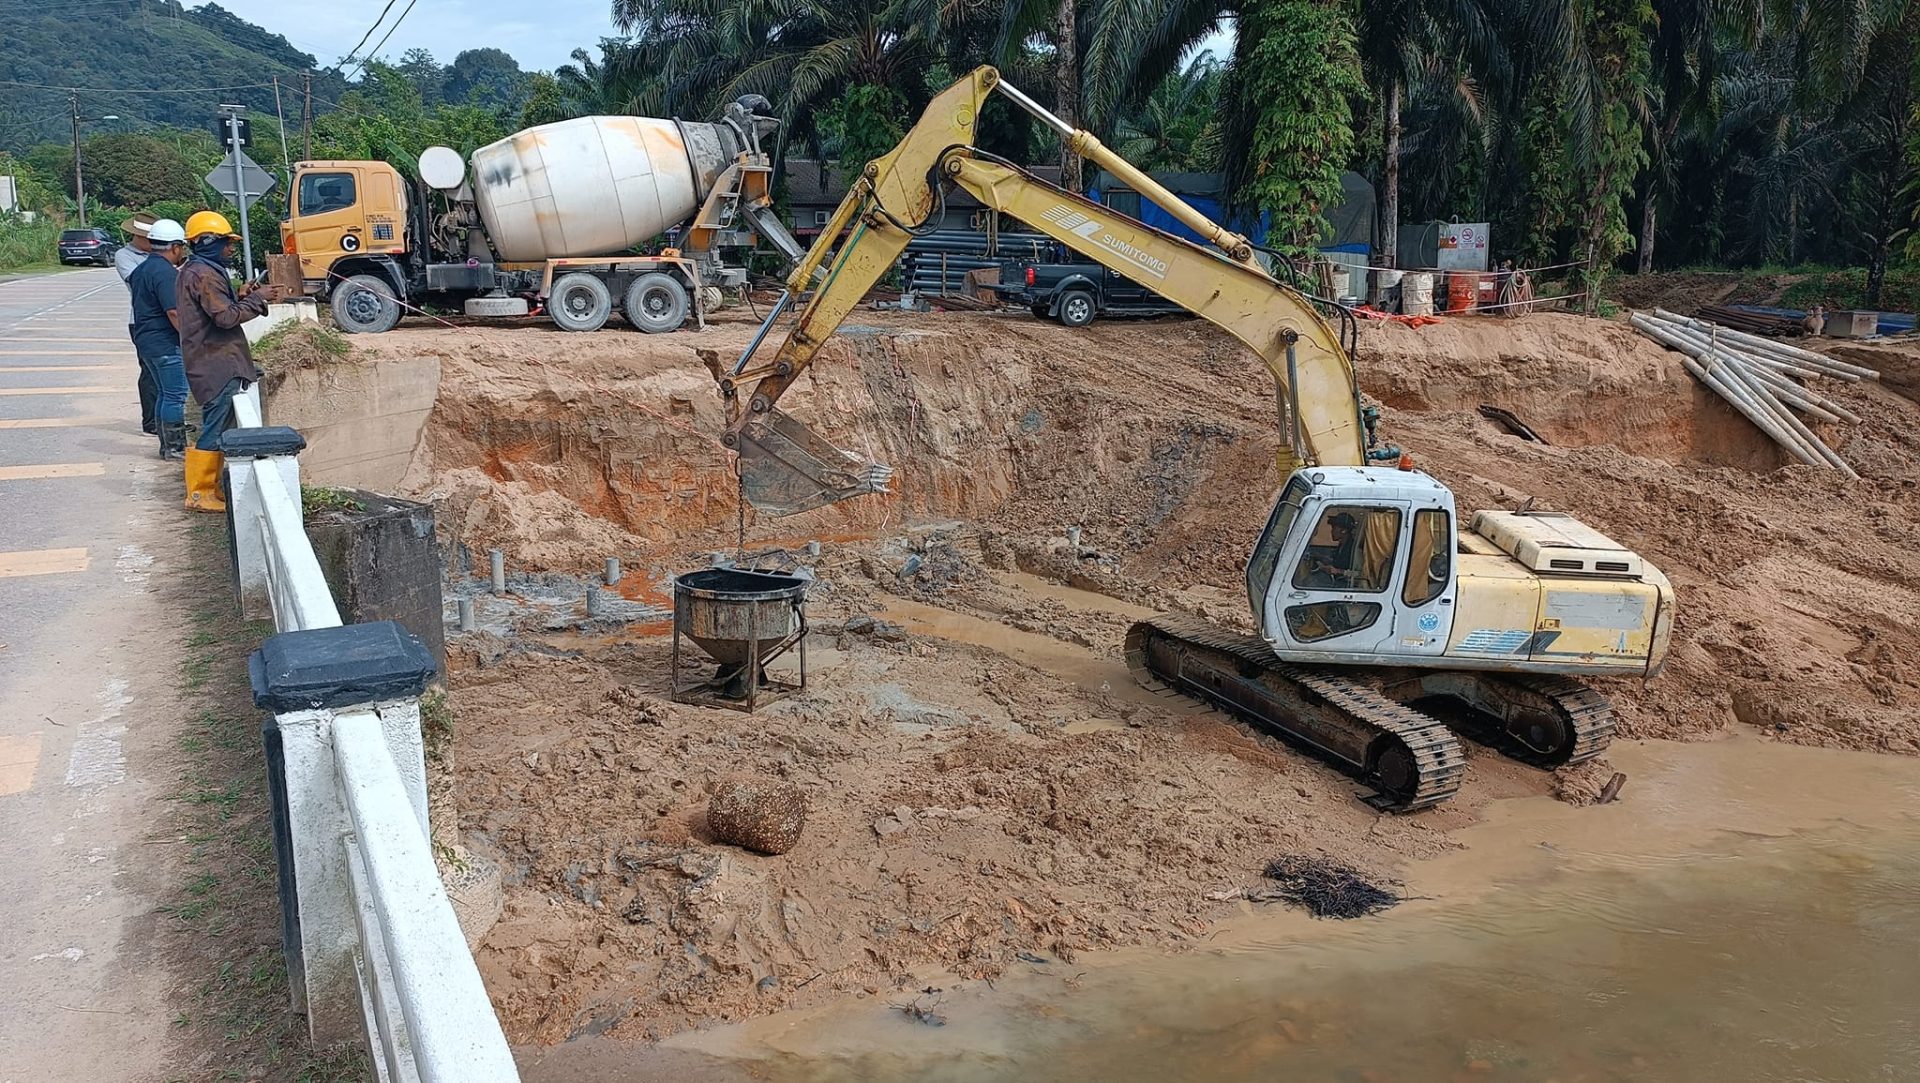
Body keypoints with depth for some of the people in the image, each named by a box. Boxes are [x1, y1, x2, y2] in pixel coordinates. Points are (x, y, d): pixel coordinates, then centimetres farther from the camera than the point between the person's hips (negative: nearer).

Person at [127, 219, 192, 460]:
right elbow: (174, 312, -21)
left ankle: (167, 444, 20)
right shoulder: (165, 272, -16)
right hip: (166, 343, -10)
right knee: (176, 396, -5)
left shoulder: (142, 269, 16)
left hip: (146, 340, 10)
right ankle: (175, 447, -2)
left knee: (165, 394, 16)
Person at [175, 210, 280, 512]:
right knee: (215, 430, -6)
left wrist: (239, 297, 8)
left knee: (216, 428, 15)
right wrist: (256, 299, -10)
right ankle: (199, 493, -2)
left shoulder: (193, 271, 18)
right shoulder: (204, 275, -15)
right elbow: (226, 317, -20)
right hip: (217, 366, -11)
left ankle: (209, 487, 22)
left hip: (213, 364, 11)